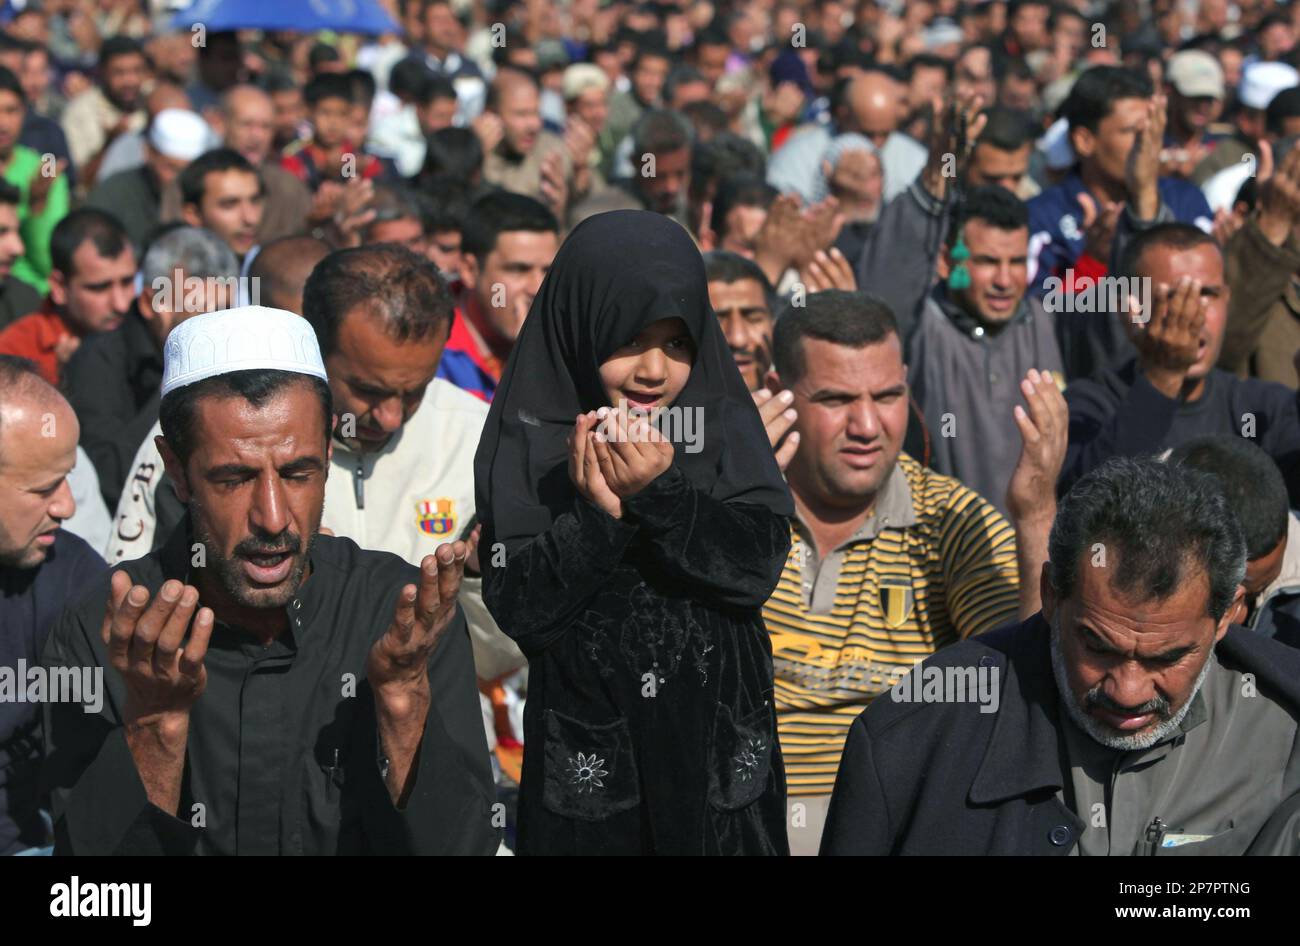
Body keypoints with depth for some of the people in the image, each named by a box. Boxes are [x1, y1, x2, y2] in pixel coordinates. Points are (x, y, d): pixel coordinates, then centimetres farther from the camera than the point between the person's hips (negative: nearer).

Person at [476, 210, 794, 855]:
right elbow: (518, 608, -11)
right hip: (587, 748, -1)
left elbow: (759, 567, -11)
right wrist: (596, 512, -23)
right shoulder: (530, 439, -5)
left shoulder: (725, 424, 0)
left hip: (719, 744, 2)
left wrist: (659, 492, -21)